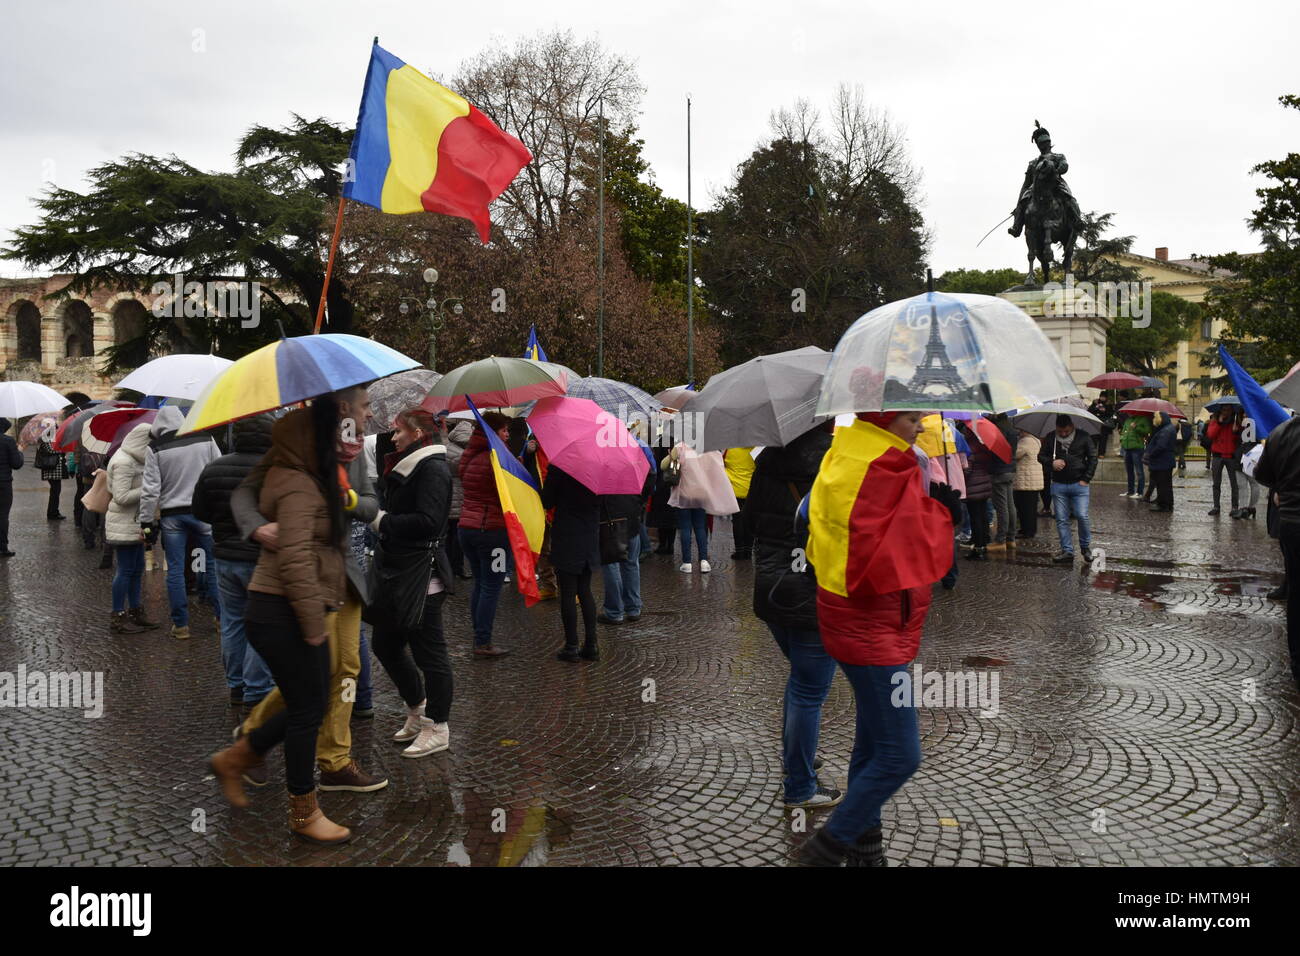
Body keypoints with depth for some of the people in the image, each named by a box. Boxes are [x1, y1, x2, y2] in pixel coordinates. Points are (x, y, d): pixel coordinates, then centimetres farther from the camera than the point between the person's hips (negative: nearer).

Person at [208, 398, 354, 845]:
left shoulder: (302, 478, 13)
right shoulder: (299, 486, -18)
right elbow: (296, 564, -24)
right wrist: (314, 628, -20)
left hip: (278, 611, 10)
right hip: (283, 616, -10)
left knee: (309, 705, 18)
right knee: (307, 710, 1)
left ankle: (233, 759, 32)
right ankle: (304, 815, 16)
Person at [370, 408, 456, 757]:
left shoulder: (432, 469, -14)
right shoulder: (405, 469, 17)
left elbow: (427, 521, -24)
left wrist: (382, 521, -15)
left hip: (422, 575, -10)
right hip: (398, 572, 10)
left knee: (428, 651, -1)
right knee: (385, 645, 17)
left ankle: (437, 728, 10)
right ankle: (418, 710, 32)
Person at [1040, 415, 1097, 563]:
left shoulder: (1083, 438, -1)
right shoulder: (1051, 439, 3)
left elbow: (1093, 458, 4)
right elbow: (1041, 456, 11)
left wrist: (1086, 479, -2)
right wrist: (1051, 462, -11)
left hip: (1079, 484, -2)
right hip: (1058, 485, 2)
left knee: (1082, 516, -9)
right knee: (1062, 520, 2)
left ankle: (1086, 547, 12)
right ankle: (1067, 551, 9)